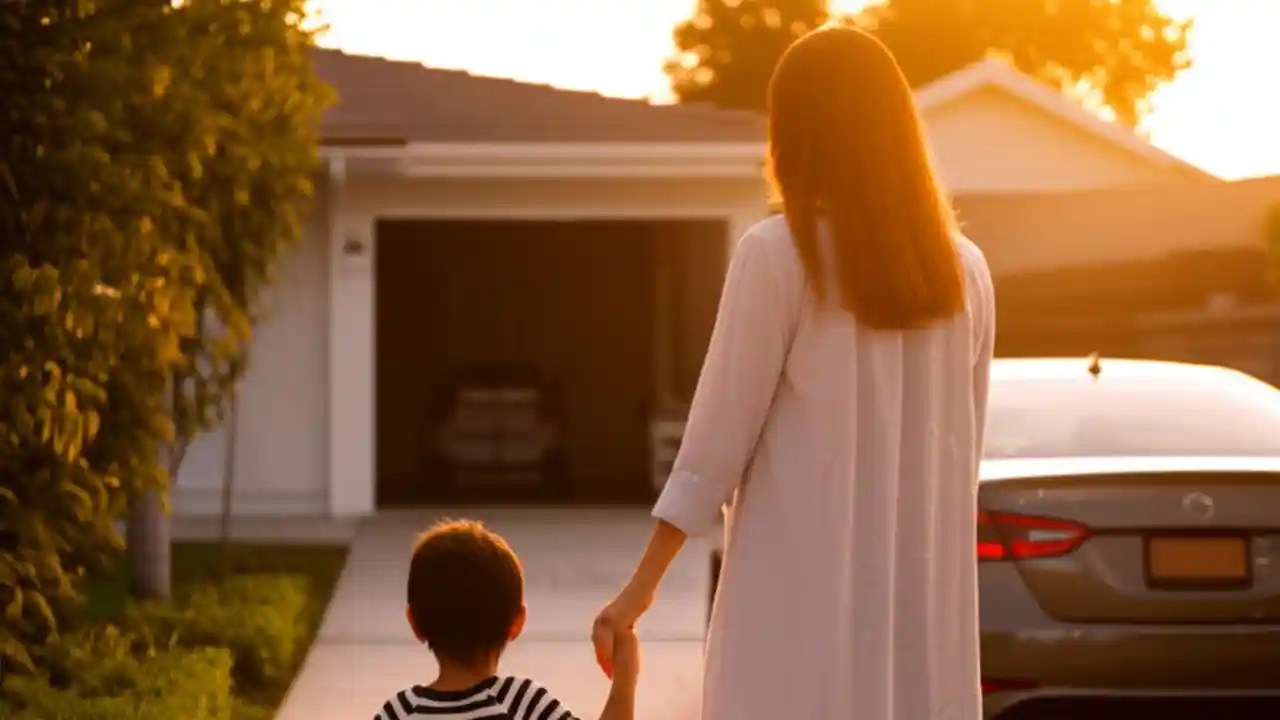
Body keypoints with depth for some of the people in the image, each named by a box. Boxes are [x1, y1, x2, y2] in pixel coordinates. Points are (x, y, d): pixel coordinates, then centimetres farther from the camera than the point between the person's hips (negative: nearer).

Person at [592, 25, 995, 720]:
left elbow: (718, 440, -7)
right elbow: (963, 450, 10)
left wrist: (641, 587, 0)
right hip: (924, 596, 4)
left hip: (803, 594, -4)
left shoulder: (778, 255, -7)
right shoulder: (963, 271, 6)